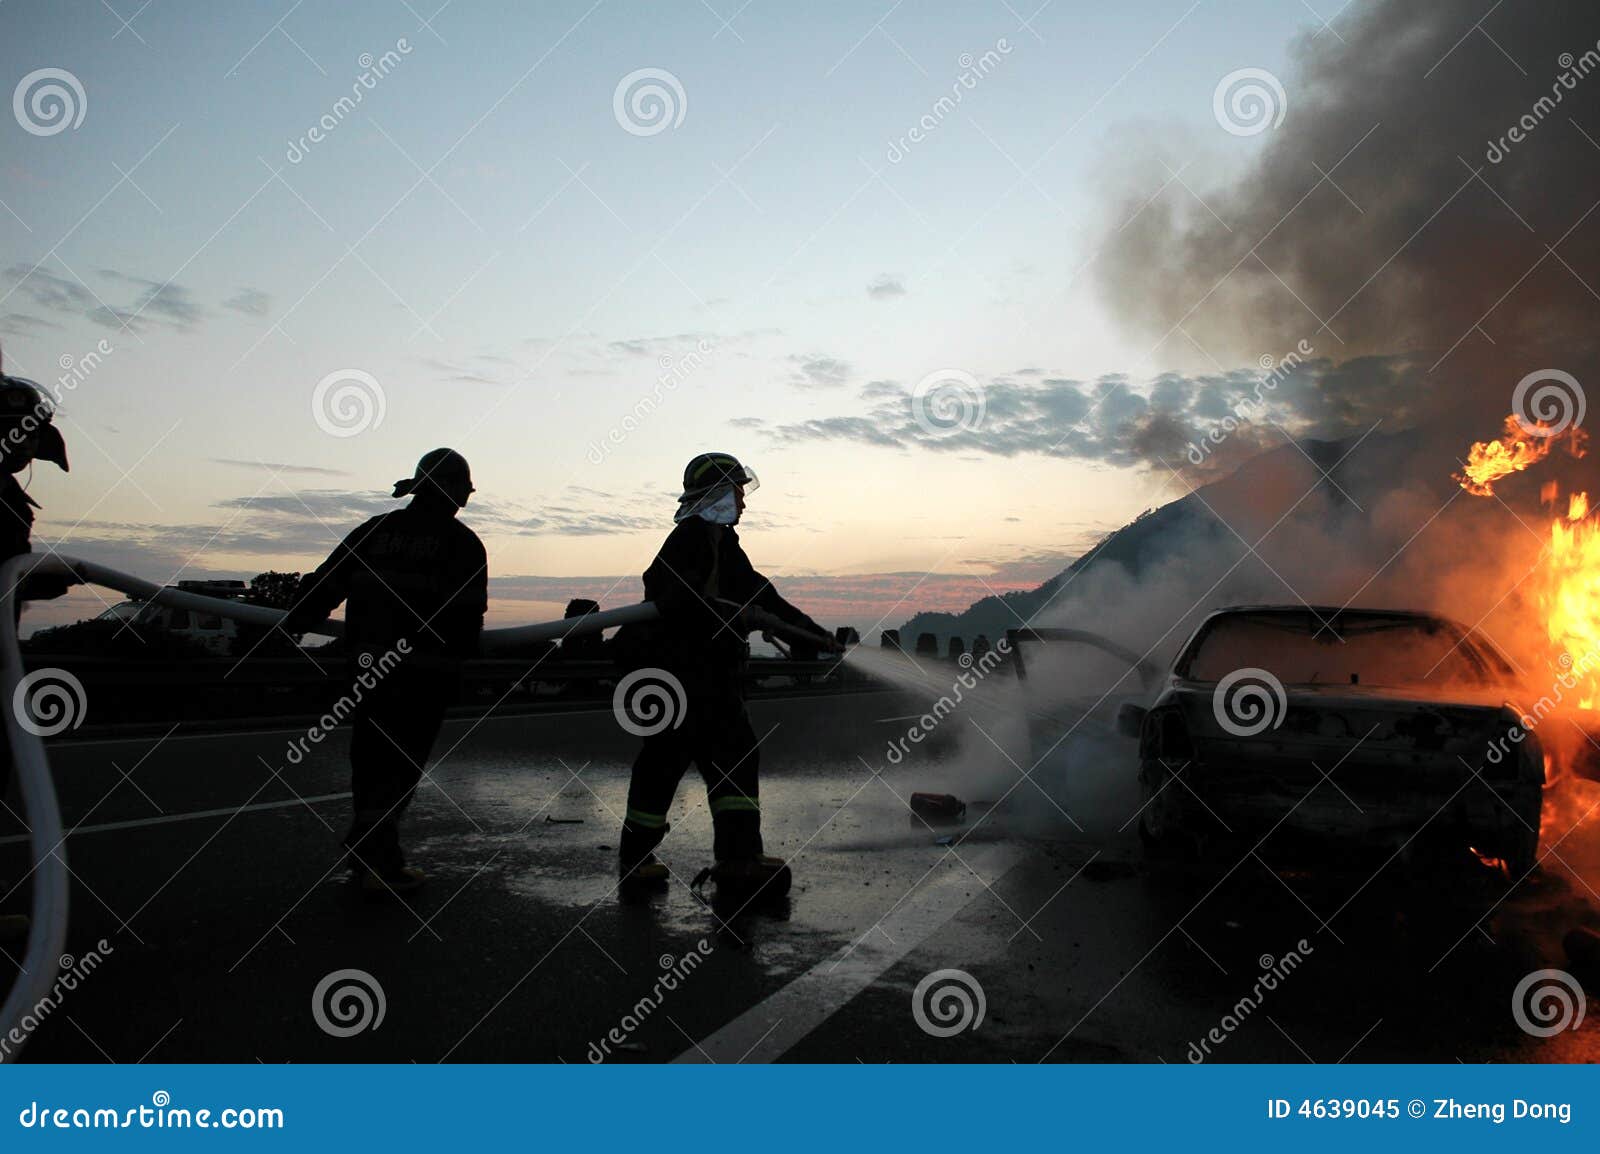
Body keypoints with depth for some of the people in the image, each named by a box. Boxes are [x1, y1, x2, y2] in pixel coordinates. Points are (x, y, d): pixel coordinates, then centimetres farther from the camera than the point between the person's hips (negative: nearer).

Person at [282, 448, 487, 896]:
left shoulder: (375, 531, 9)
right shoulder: (462, 543, -3)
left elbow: (326, 582, 9)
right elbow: (469, 613, -10)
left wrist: (297, 621, 23)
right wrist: (462, 647, 7)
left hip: (370, 667, 5)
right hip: (426, 673, -4)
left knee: (370, 759, 16)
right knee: (402, 764, 0)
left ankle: (371, 852, 25)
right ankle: (379, 863, -1)